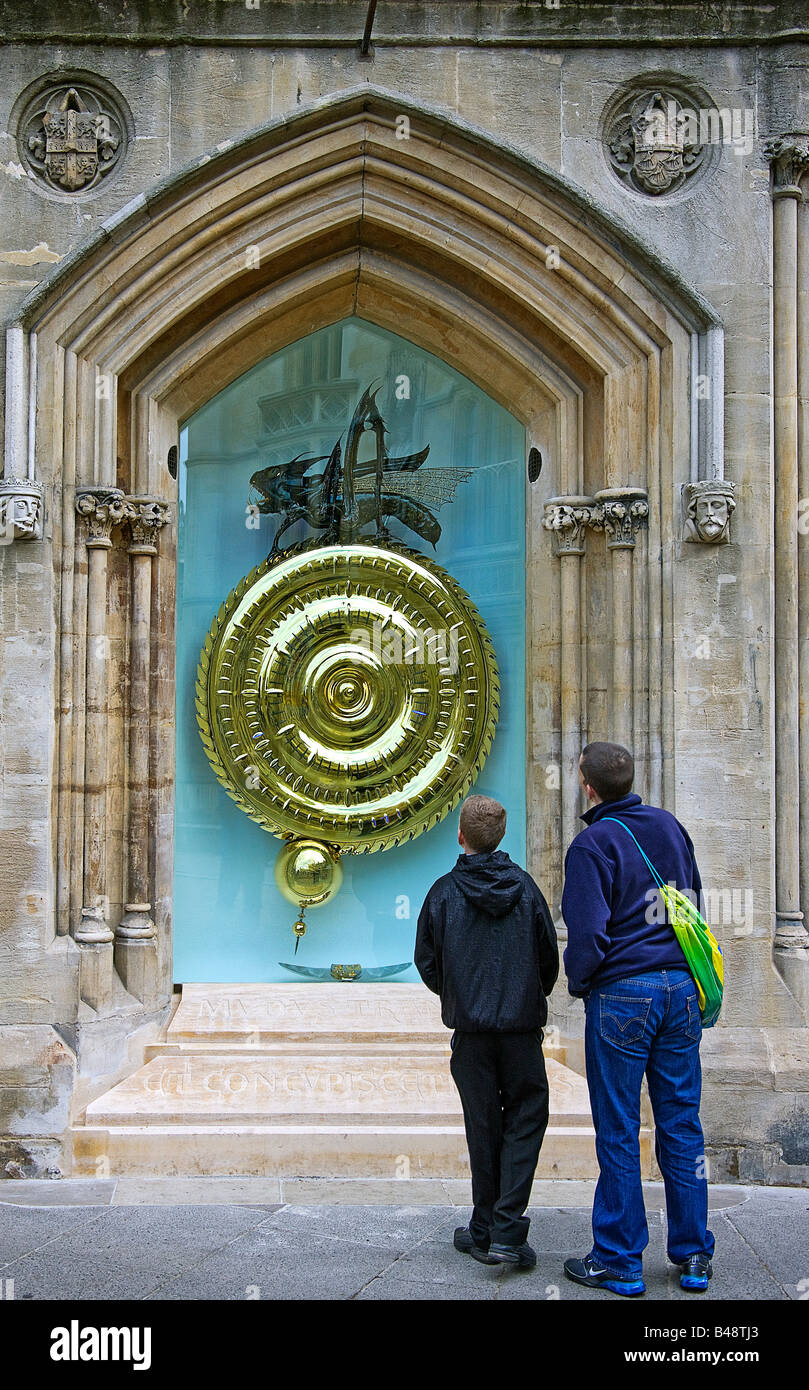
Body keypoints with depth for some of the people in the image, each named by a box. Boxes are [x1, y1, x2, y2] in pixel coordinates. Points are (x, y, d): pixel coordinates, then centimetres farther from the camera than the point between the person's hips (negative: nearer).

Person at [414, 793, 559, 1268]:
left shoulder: (444, 892, -5)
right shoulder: (525, 886, -2)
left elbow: (427, 963, 2)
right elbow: (550, 957, 4)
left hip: (471, 1030, 0)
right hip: (523, 1026, 0)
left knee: (483, 1128, 11)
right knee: (526, 1119, 8)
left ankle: (485, 1231, 17)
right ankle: (508, 1231, -3)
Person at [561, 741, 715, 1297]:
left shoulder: (593, 843, -12)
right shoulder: (669, 825, 8)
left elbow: (589, 932, -17)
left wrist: (578, 982, 1)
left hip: (622, 995, -6)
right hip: (681, 989, 6)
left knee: (618, 1132, 4)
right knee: (681, 1122, 12)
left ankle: (619, 1262, 12)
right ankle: (694, 1256, 19)